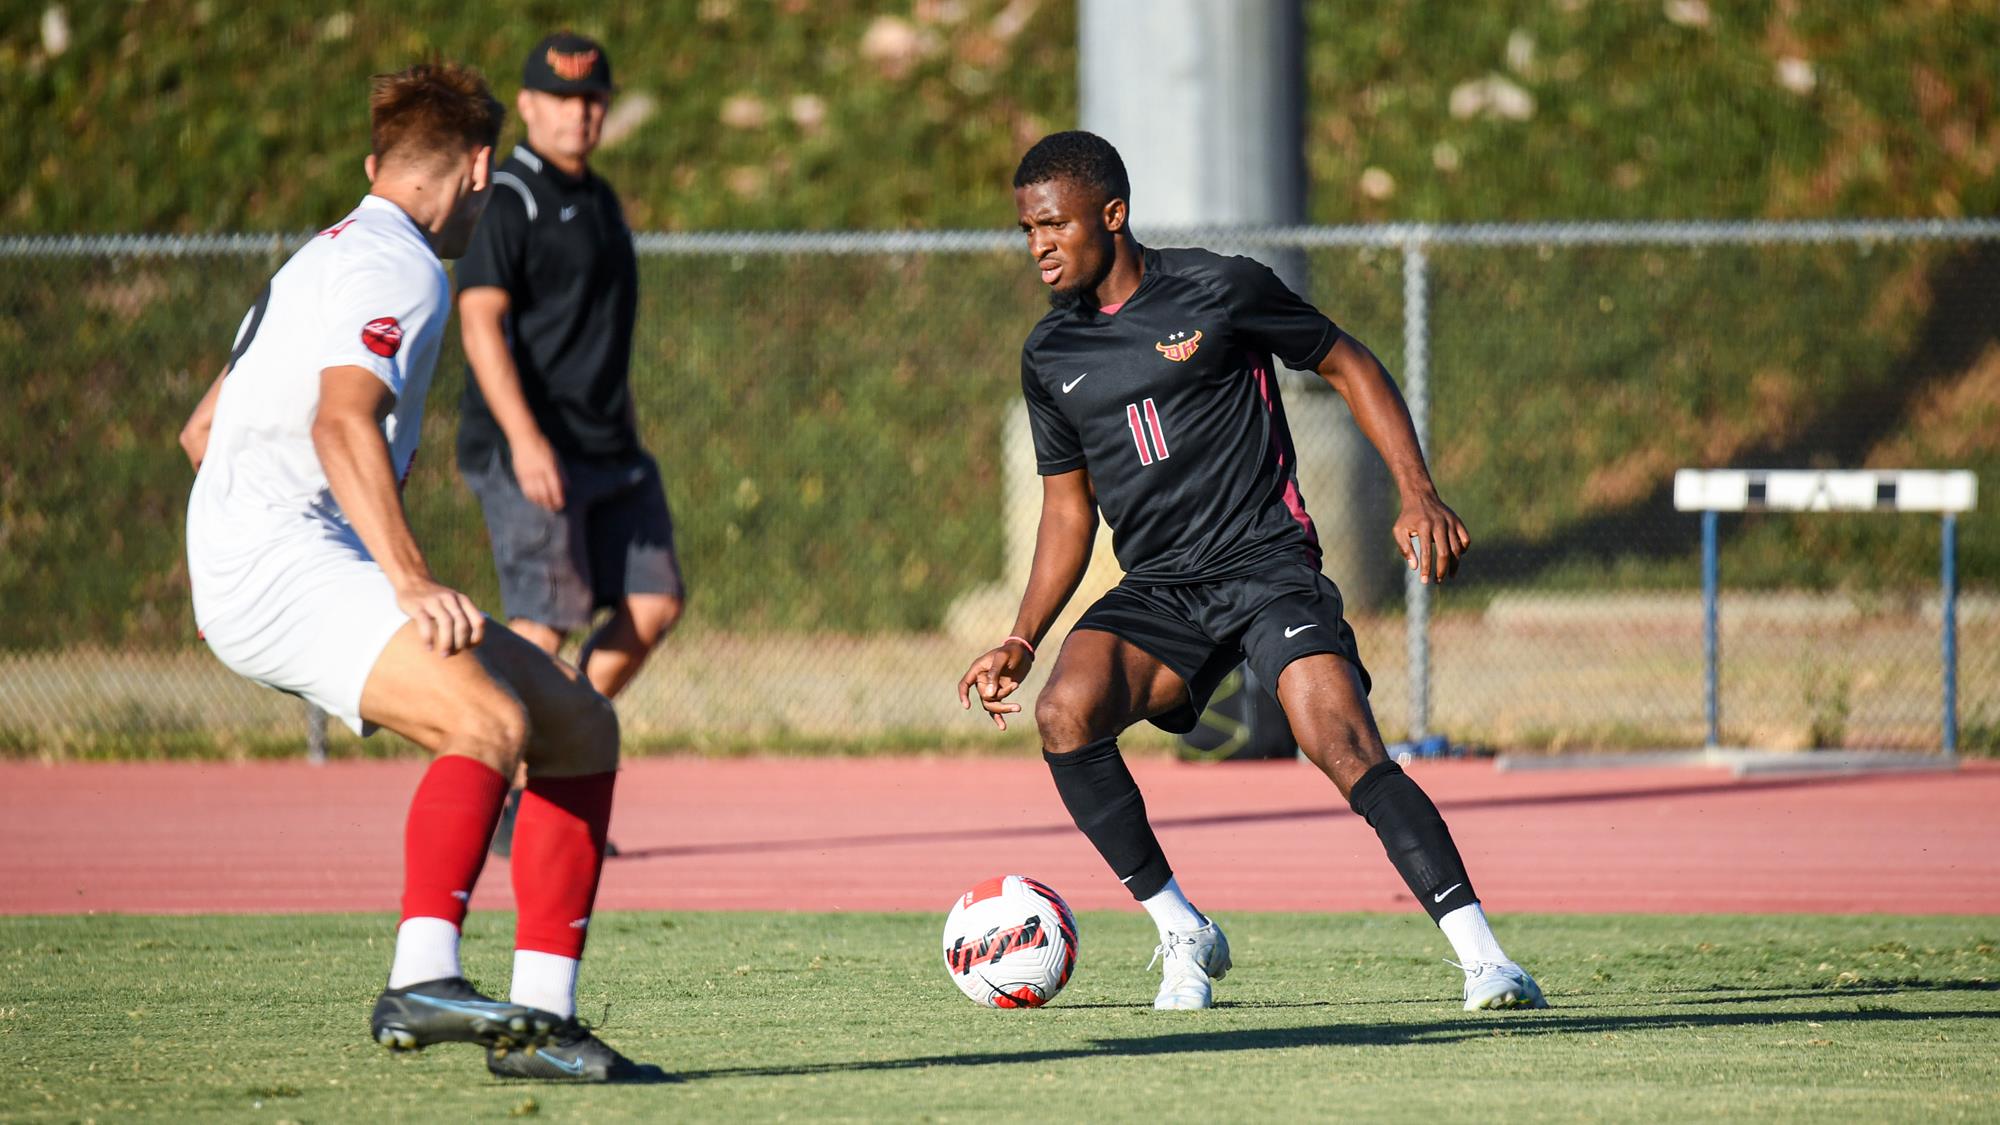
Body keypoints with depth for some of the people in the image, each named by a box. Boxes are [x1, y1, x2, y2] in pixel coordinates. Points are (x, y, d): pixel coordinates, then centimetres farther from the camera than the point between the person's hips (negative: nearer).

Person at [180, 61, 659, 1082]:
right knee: (490, 721, -33)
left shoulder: (322, 260, 27)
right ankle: (418, 984, -42)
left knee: (581, 727, 5)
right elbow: (341, 424, -24)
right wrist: (412, 583, -33)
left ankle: (536, 1021, -1)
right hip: (278, 565, -10)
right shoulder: (397, 269, -7)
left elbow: (204, 430, 36)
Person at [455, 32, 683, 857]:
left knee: (653, 604, 1)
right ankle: (503, 809, -5)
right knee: (544, 620, -12)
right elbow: (481, 321, -17)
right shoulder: (507, 201, -8)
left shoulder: (598, 200, 19)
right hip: (527, 448, -8)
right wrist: (523, 438, -27)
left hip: (609, 448, 8)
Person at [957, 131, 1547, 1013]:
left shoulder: (1219, 291, -4)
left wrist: (1419, 497, -5)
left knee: (1347, 750, -25)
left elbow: (1347, 367, 6)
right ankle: (1182, 932, -9)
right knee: (1065, 713, -24)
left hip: (1269, 566, -4)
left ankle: (1481, 956, -23)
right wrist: (1022, 641, 11)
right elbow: (1068, 510, 20)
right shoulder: (1051, 356, 11)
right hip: (1157, 592, 4)